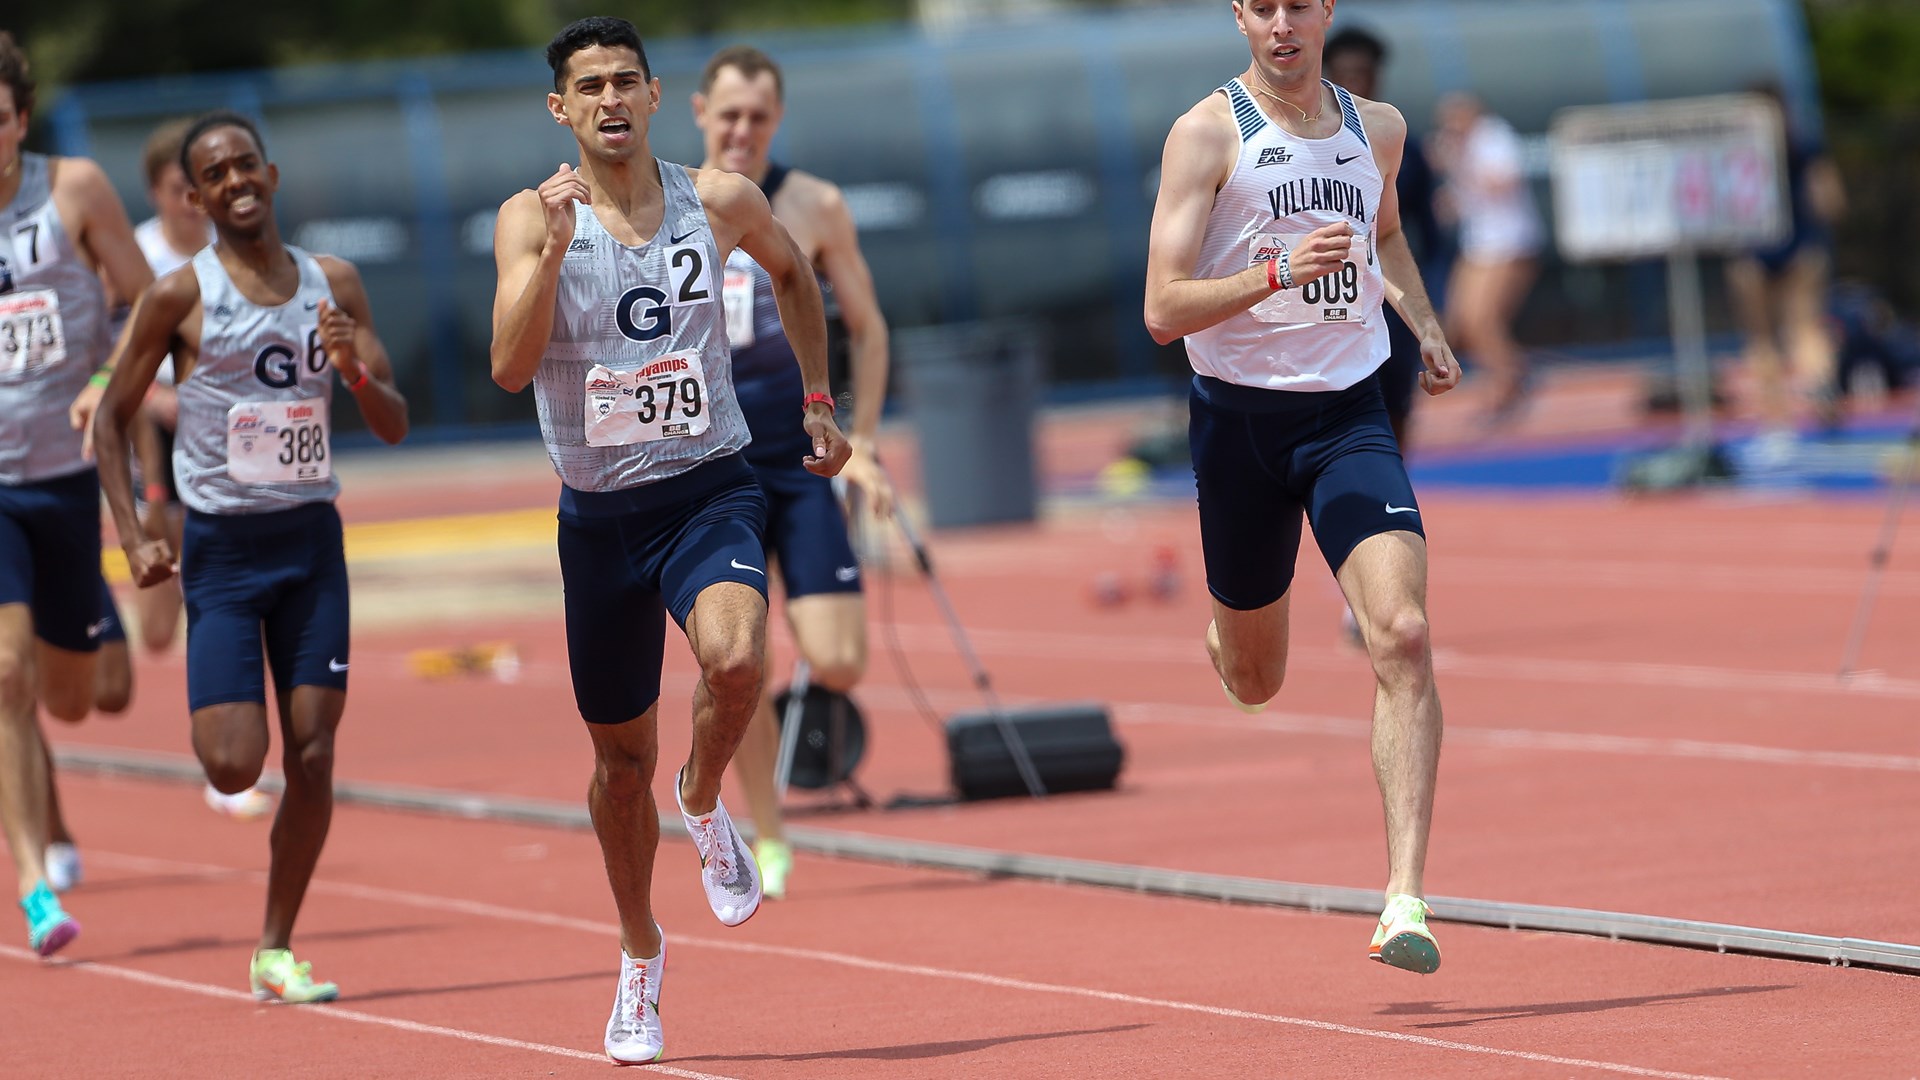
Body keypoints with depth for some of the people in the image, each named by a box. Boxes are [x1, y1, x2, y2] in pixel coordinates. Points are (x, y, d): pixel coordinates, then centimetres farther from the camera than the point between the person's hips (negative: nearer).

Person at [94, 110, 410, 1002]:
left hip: (312, 539, 3)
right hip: (222, 548, -3)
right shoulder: (182, 295, -5)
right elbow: (113, 417, 3)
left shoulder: (332, 283, 5)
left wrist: (353, 368, -15)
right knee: (235, 766, -12)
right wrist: (133, 537, -7)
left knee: (312, 755, -2)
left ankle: (276, 953, 10)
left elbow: (393, 426, 6)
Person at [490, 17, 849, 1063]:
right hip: (600, 509, 1)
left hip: (710, 489, -1)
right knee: (621, 754, 11)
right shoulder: (531, 219, -6)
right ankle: (640, 953, 33)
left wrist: (818, 400, 20)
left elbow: (792, 272, 21)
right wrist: (557, 246, -27)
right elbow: (510, 367, -18)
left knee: (735, 657, -32)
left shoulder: (720, 200, -1)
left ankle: (705, 799, 2)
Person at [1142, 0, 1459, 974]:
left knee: (1404, 637, -20)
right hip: (1240, 417, -2)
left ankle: (1405, 898, -22)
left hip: (1349, 416, 2)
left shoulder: (1378, 128, 8)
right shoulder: (1207, 133, -7)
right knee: (1253, 684, 13)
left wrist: (1425, 326, 16)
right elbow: (1163, 310, -14)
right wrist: (1280, 273, -27)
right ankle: (1221, 628, 53)